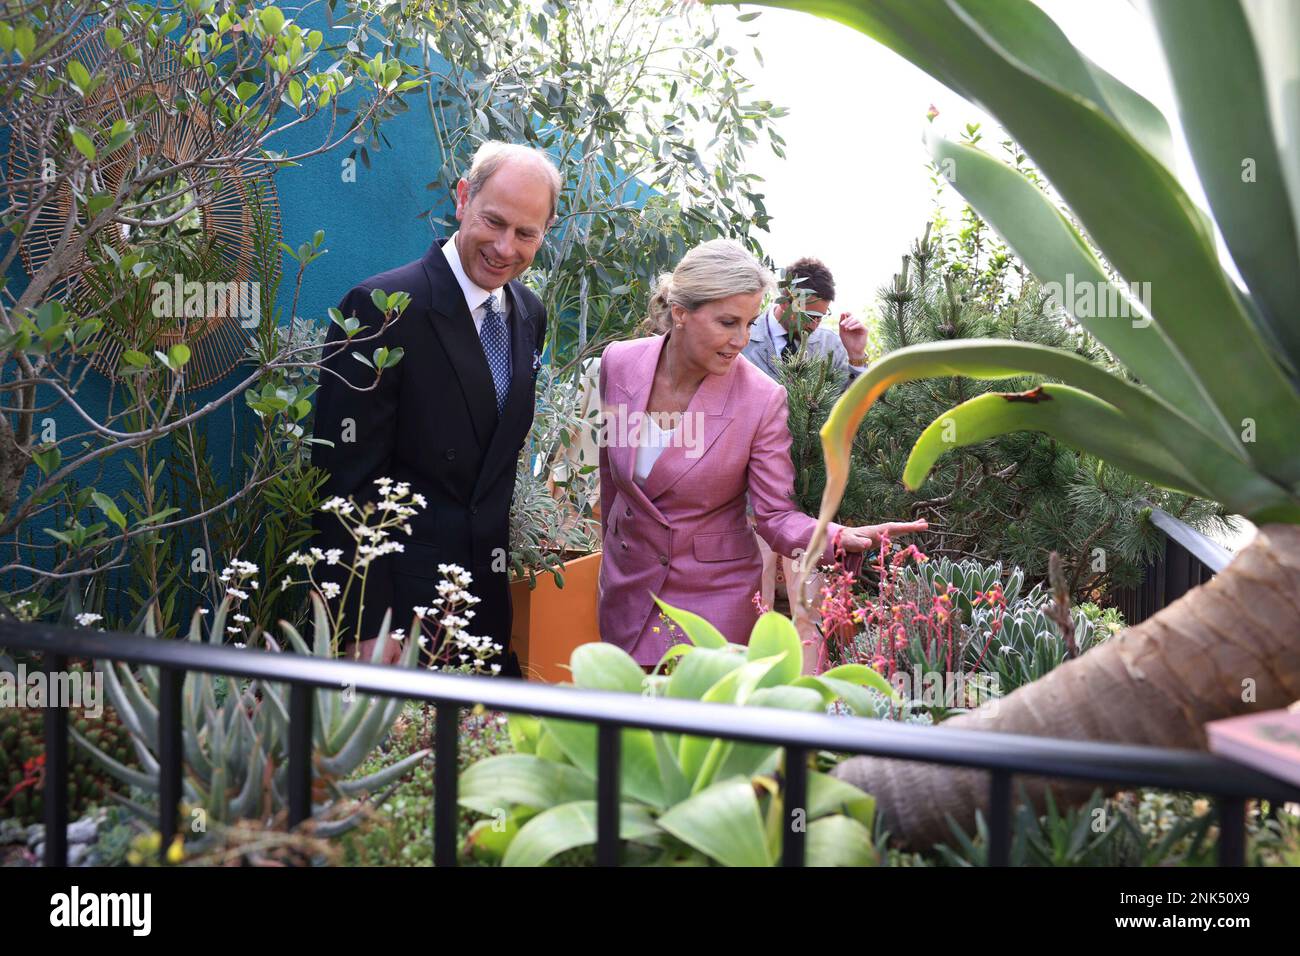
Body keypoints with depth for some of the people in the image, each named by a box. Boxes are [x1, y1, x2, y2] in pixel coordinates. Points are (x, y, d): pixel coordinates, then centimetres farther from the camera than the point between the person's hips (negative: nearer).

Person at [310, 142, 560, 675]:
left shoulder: (530, 314, 7)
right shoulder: (381, 309, -16)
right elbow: (347, 478, -17)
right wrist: (366, 625, -19)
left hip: (495, 592, 7)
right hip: (401, 604, -7)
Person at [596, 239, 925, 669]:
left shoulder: (762, 399, -19)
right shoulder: (618, 363, -10)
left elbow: (777, 516, -16)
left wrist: (840, 537, -35)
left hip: (714, 596, -3)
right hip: (627, 582, 4)